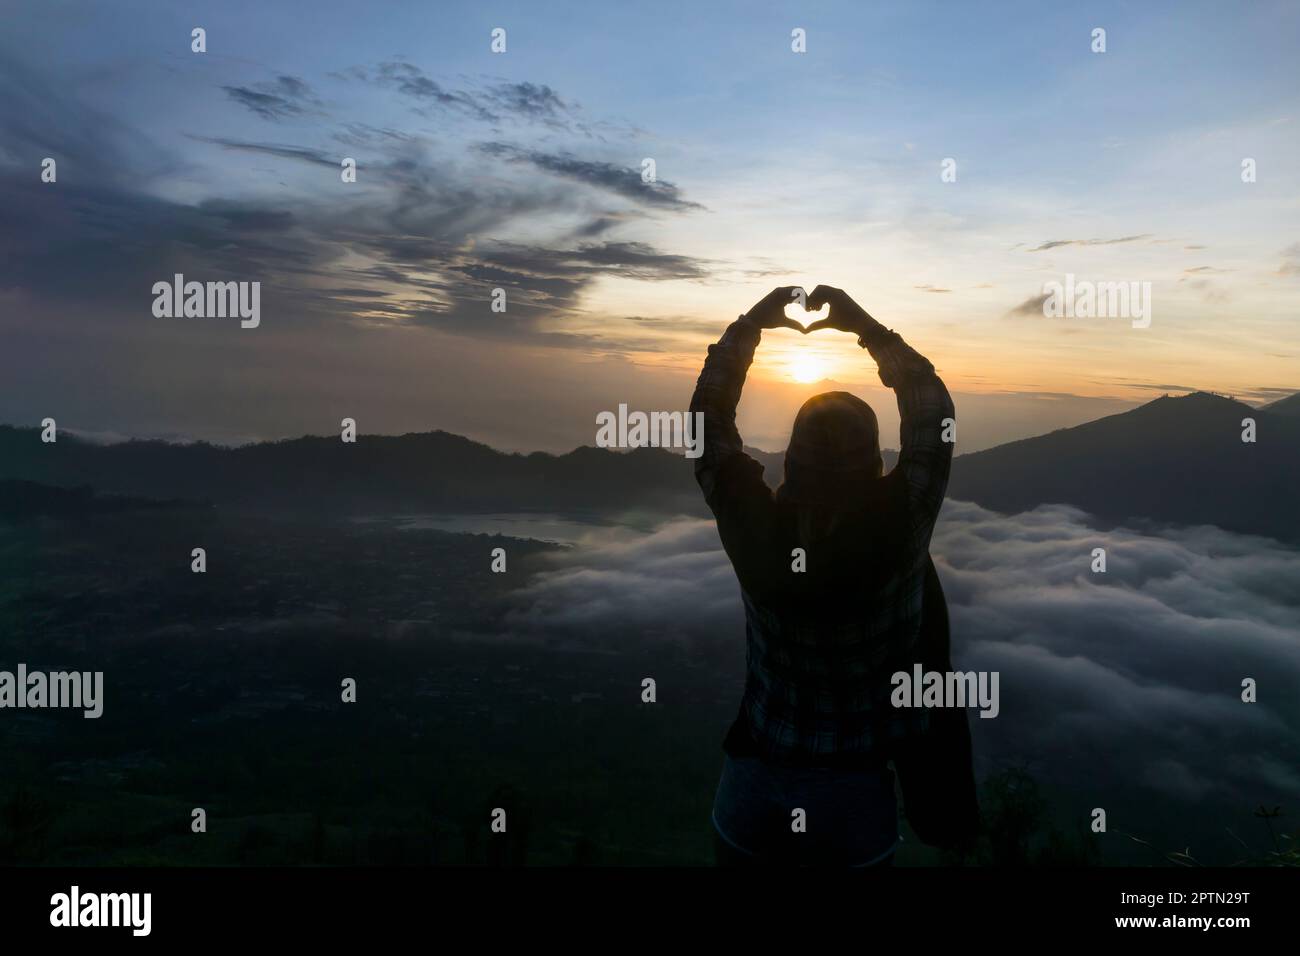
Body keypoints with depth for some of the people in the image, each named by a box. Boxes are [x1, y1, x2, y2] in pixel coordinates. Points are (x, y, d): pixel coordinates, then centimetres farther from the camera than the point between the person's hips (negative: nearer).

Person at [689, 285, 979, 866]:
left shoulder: (756, 530, -20)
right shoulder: (899, 532, -21)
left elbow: (708, 423, -5)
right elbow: (933, 415, -6)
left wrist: (750, 324, 1)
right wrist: (864, 325, -1)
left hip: (753, 781, 1)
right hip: (852, 792, -1)